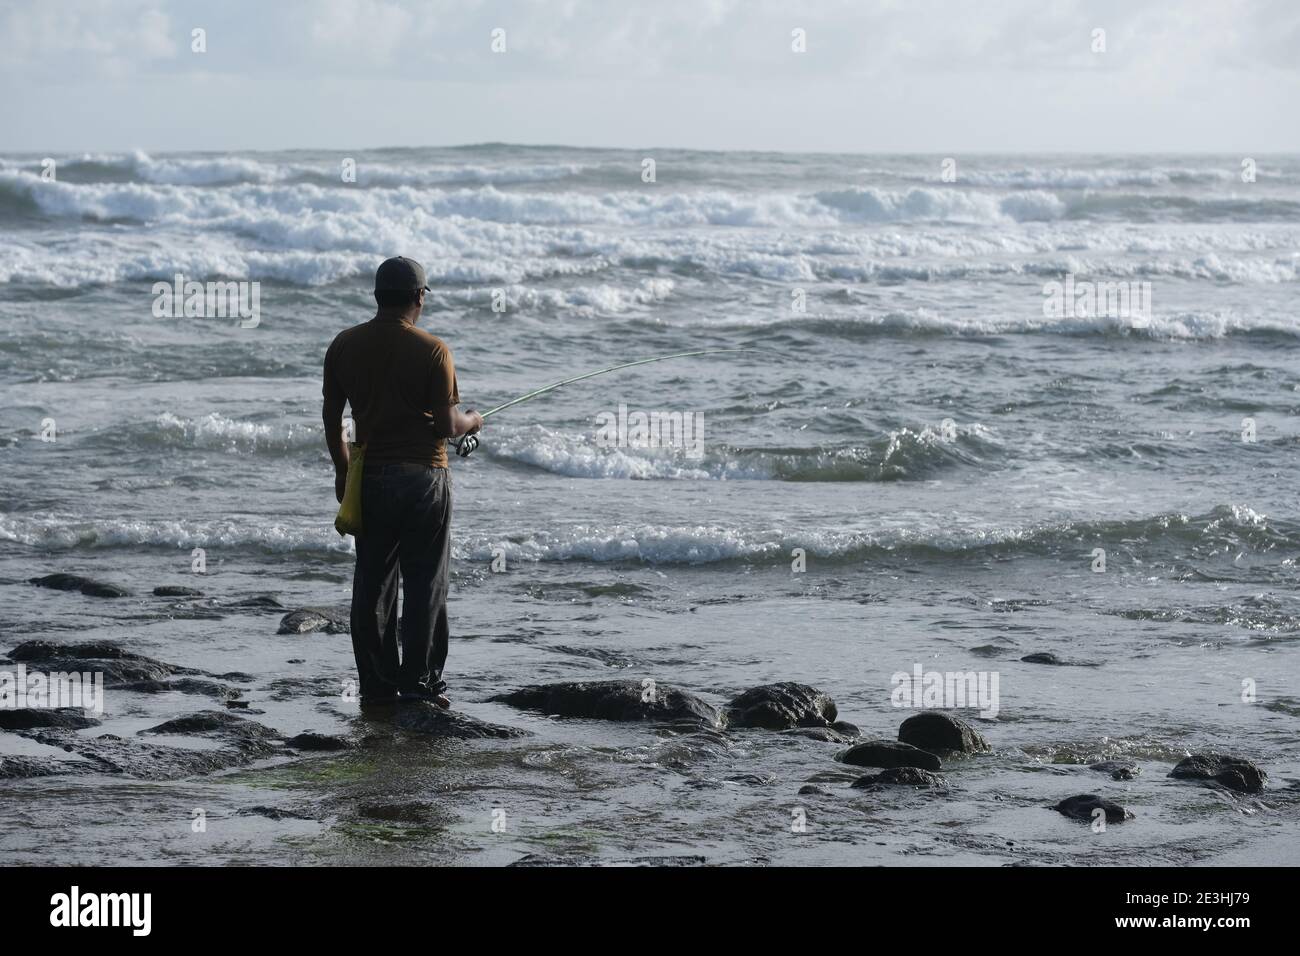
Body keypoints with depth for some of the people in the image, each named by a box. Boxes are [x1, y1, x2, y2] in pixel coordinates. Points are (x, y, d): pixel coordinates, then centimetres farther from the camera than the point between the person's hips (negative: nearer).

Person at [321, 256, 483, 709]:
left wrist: (342, 469, 20)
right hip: (422, 476, -4)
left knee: (371, 583, 10)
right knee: (424, 584, 3)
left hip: (369, 479, 4)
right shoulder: (431, 350, -12)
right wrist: (472, 421, 10)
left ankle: (376, 685, 12)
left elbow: (331, 417, 7)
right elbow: (447, 426, -12)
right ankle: (418, 684, 2)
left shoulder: (345, 345, 1)